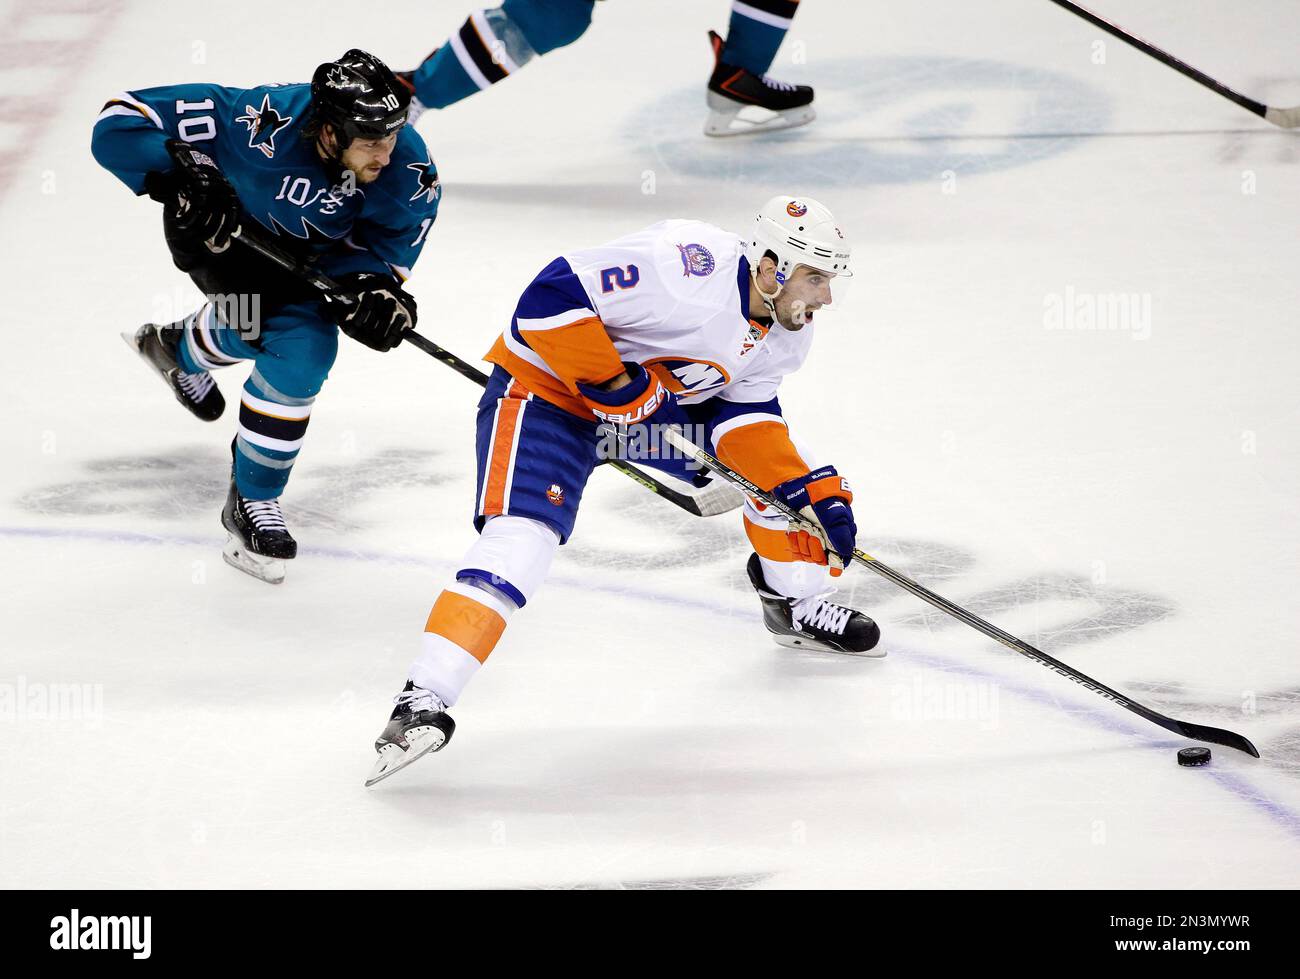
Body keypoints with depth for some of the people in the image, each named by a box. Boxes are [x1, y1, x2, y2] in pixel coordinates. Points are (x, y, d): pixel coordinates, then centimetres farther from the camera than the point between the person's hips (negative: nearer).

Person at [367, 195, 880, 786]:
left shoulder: (787, 328, -4)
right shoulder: (688, 267, -33)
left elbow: (747, 419, 1)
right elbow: (551, 298, -34)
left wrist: (816, 496, -10)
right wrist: (610, 382, -29)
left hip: (661, 399, 8)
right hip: (548, 388, -8)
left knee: (791, 473, 7)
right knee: (521, 538, -27)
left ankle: (798, 606, 32)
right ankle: (423, 702, -27)